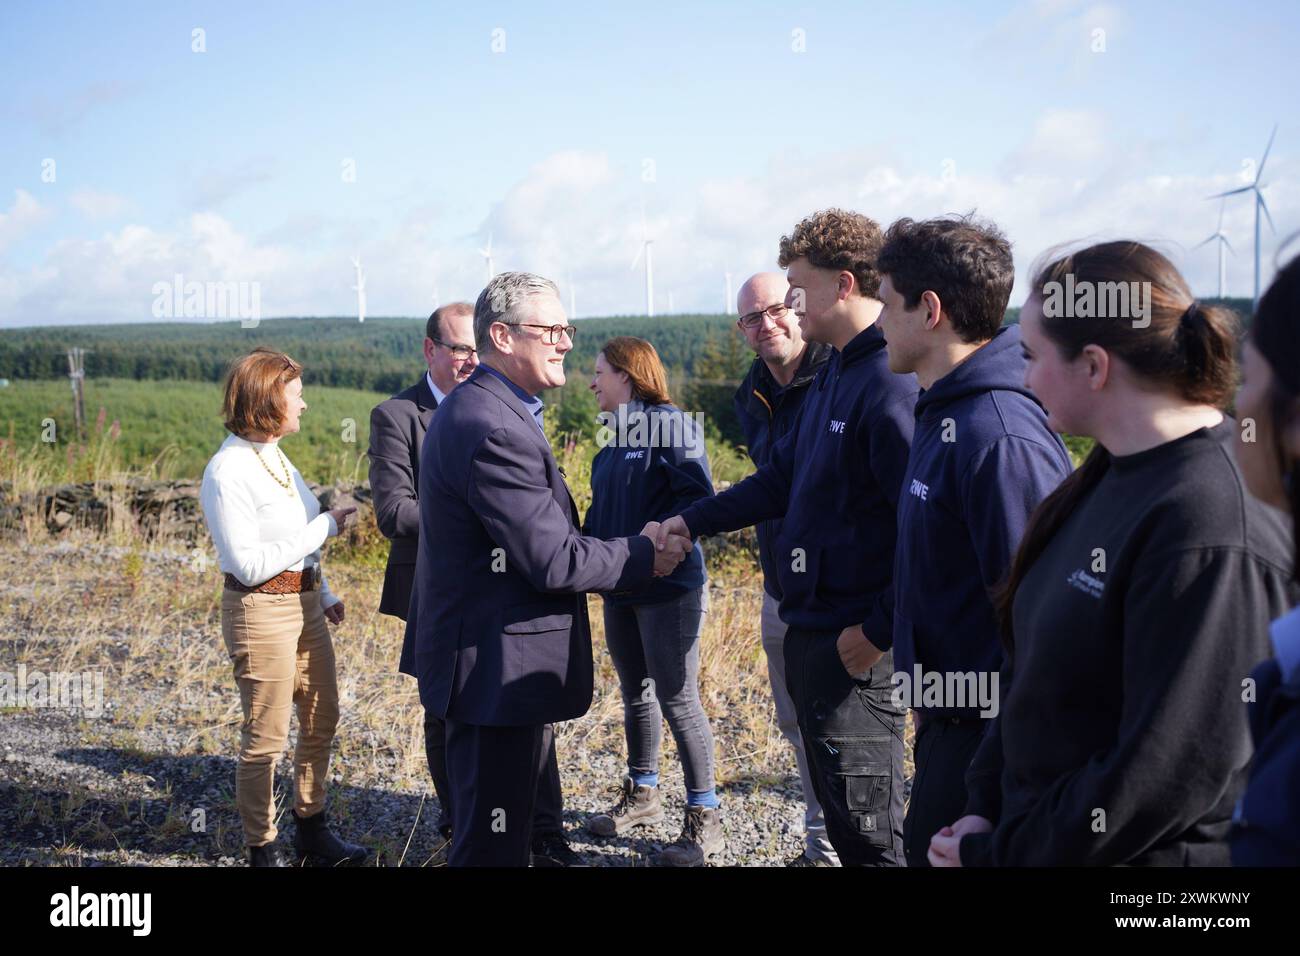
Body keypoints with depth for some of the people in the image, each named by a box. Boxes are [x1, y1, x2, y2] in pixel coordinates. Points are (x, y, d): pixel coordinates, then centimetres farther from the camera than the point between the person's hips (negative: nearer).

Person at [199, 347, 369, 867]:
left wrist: (324, 594, 14)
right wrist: (325, 526, -17)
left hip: (305, 605, 9)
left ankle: (311, 830, 32)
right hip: (261, 610, -9)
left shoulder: (273, 455, 8)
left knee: (321, 721, 17)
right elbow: (249, 565, -21)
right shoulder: (228, 472, -18)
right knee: (265, 738, 3)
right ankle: (262, 848, 19)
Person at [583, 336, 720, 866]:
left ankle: (704, 819, 8)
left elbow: (698, 495, -19)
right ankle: (642, 796, 33)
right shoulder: (614, 434, 13)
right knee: (635, 692, 17)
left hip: (667, 586, -8)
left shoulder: (671, 424, -11)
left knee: (677, 699, -4)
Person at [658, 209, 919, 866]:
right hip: (810, 629, 10)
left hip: (853, 644, -10)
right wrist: (690, 522, 17)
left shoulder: (893, 385, -21)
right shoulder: (835, 373, 12)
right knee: (837, 807, 20)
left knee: (868, 829, 2)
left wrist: (879, 631, -20)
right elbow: (783, 478, 20)